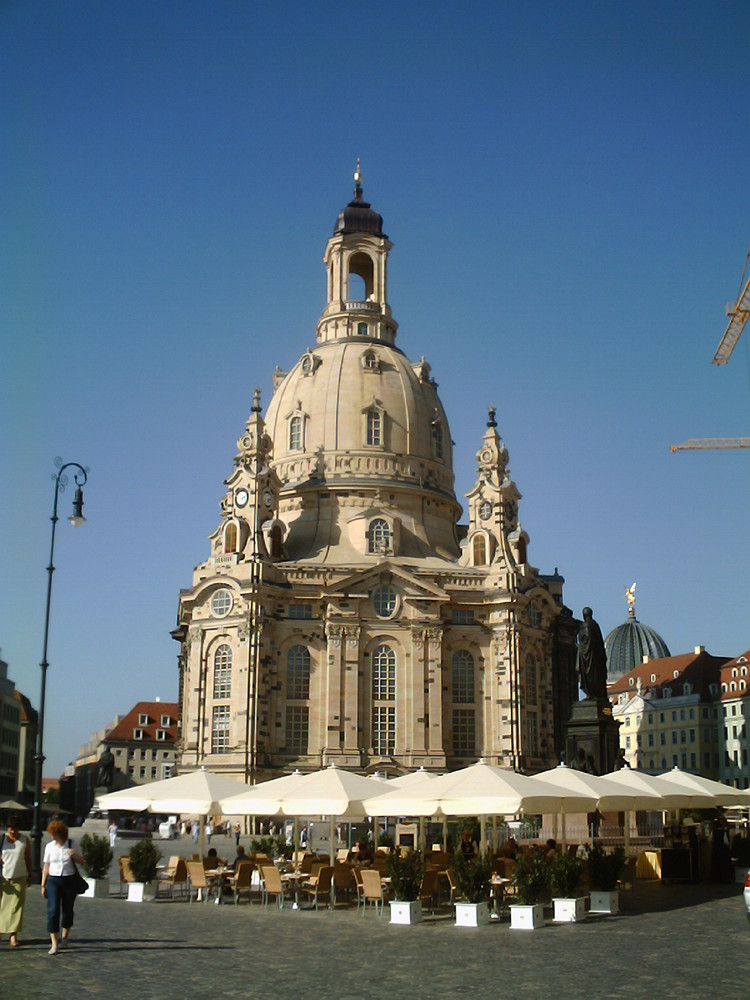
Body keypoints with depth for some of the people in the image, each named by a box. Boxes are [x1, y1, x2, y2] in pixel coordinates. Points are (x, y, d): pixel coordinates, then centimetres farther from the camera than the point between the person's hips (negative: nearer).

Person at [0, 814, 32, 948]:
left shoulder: (25, 841, 1)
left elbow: (28, 858, 9)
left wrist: (29, 875, 12)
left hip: (19, 878, 0)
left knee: (16, 906, -4)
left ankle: (13, 935, -3)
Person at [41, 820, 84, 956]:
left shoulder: (71, 844, 0)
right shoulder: (49, 846, 1)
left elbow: (81, 862, 5)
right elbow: (46, 866, 7)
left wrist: (74, 855, -16)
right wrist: (43, 885, 6)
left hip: (69, 880, 0)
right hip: (53, 881, 0)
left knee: (67, 910, 9)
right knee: (53, 911, -10)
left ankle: (64, 938, 31)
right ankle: (54, 944, -9)